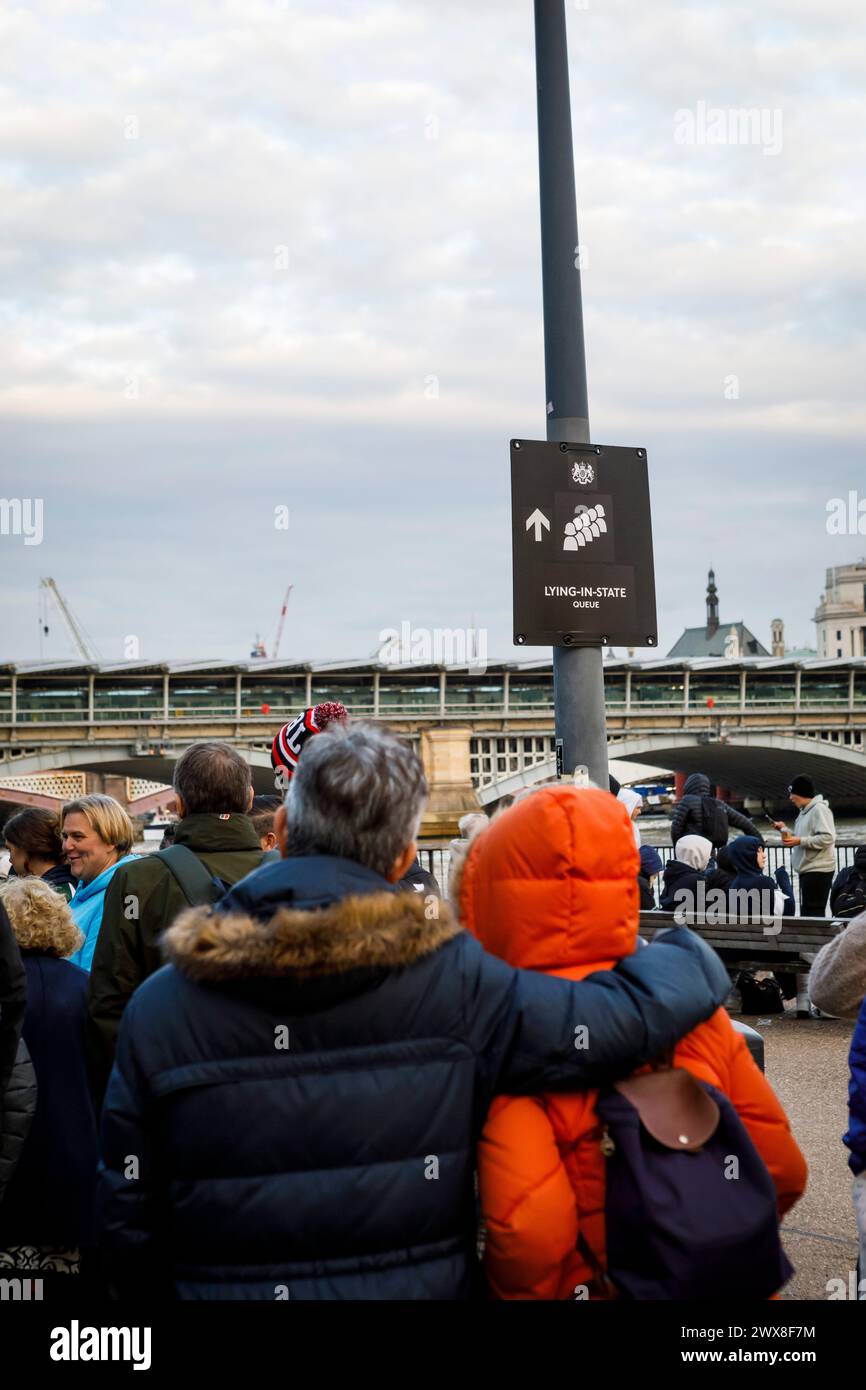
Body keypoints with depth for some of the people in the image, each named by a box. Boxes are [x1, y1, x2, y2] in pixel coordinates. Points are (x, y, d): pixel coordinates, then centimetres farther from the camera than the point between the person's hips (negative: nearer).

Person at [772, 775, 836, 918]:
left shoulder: (819, 809, -12)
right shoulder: (804, 811, 17)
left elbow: (827, 838, -22)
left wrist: (800, 841, -21)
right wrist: (785, 830, 11)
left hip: (818, 870, -10)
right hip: (807, 869, 10)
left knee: (813, 912, -9)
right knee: (806, 911, 12)